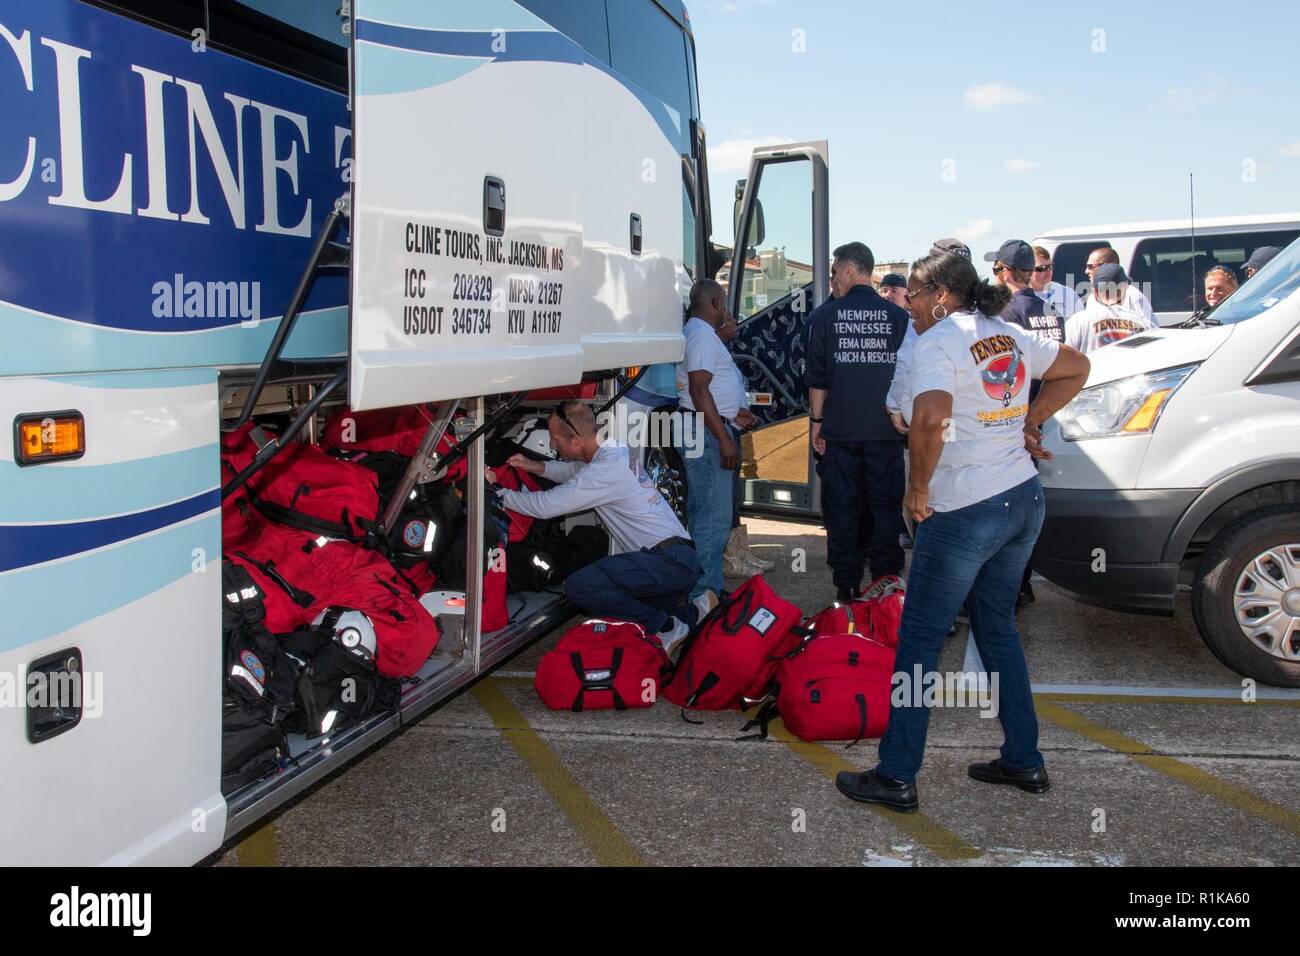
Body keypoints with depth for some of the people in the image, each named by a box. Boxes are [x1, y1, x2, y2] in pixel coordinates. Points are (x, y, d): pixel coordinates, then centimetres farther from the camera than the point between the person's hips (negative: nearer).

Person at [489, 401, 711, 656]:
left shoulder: (606, 471, -18)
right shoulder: (615, 451, 12)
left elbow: (545, 505, -16)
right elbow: (576, 470, 34)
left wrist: (496, 490, -2)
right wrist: (537, 466, 17)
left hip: (669, 562, -10)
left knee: (579, 586, -23)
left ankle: (665, 628, -10)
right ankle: (689, 613, 16)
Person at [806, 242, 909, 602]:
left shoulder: (825, 315, -4)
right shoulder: (898, 316, 1)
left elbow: (817, 377, -3)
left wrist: (817, 420, 6)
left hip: (841, 428, -1)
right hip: (886, 429, 1)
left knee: (842, 508, 7)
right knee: (886, 505, 9)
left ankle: (847, 585, 11)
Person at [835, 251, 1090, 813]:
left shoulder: (939, 342, -13)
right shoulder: (1010, 335, 12)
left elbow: (931, 418, -31)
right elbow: (1076, 368, 27)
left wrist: (919, 487, -17)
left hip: (965, 511, -8)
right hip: (1024, 499, 8)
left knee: (918, 641, 1)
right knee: (997, 627, 21)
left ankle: (896, 778, 8)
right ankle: (1024, 761, 27)